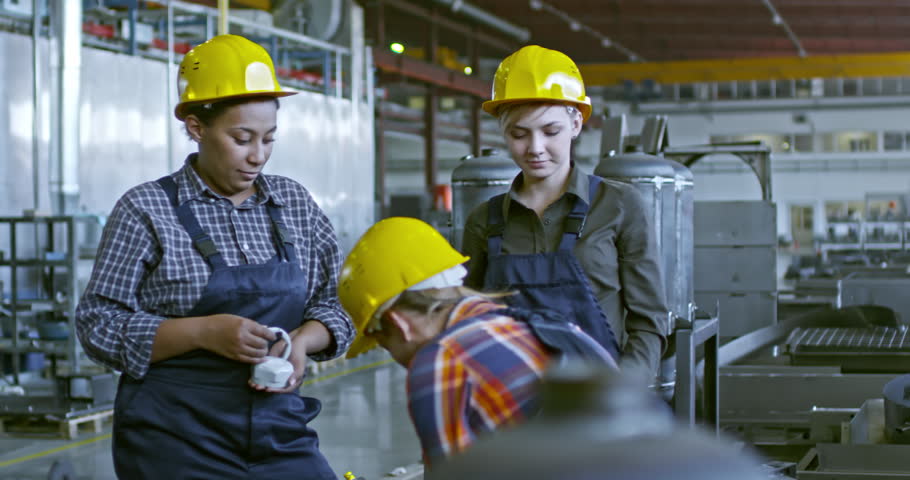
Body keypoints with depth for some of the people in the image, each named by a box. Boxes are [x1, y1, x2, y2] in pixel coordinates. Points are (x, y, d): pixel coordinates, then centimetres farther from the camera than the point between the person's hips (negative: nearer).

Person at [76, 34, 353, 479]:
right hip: (178, 439, -4)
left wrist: (301, 341, -9)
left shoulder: (294, 204, 9)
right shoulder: (146, 209, -3)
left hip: (279, 433, 4)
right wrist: (205, 332, -18)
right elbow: (99, 326, -6)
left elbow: (335, 303, 13)